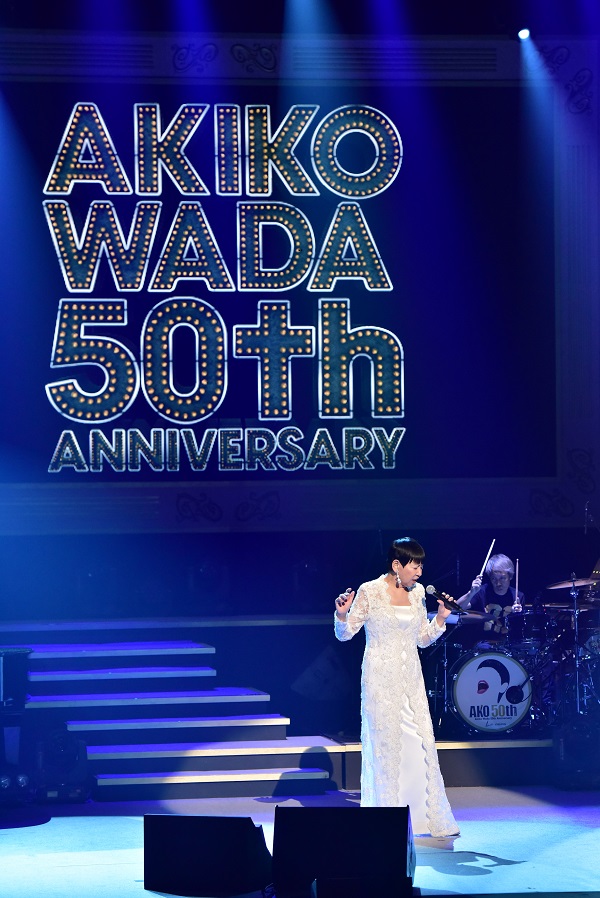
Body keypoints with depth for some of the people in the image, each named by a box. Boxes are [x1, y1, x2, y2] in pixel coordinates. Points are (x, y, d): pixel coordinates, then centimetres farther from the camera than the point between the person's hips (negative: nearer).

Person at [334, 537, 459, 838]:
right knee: (385, 745, -1)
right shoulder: (370, 591, -8)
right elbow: (345, 634, -5)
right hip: (380, 679, -5)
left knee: (422, 743, 2)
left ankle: (433, 819, 10)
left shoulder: (417, 592, 7)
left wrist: (440, 618, 1)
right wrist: (341, 614, -23)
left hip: (411, 678, 5)